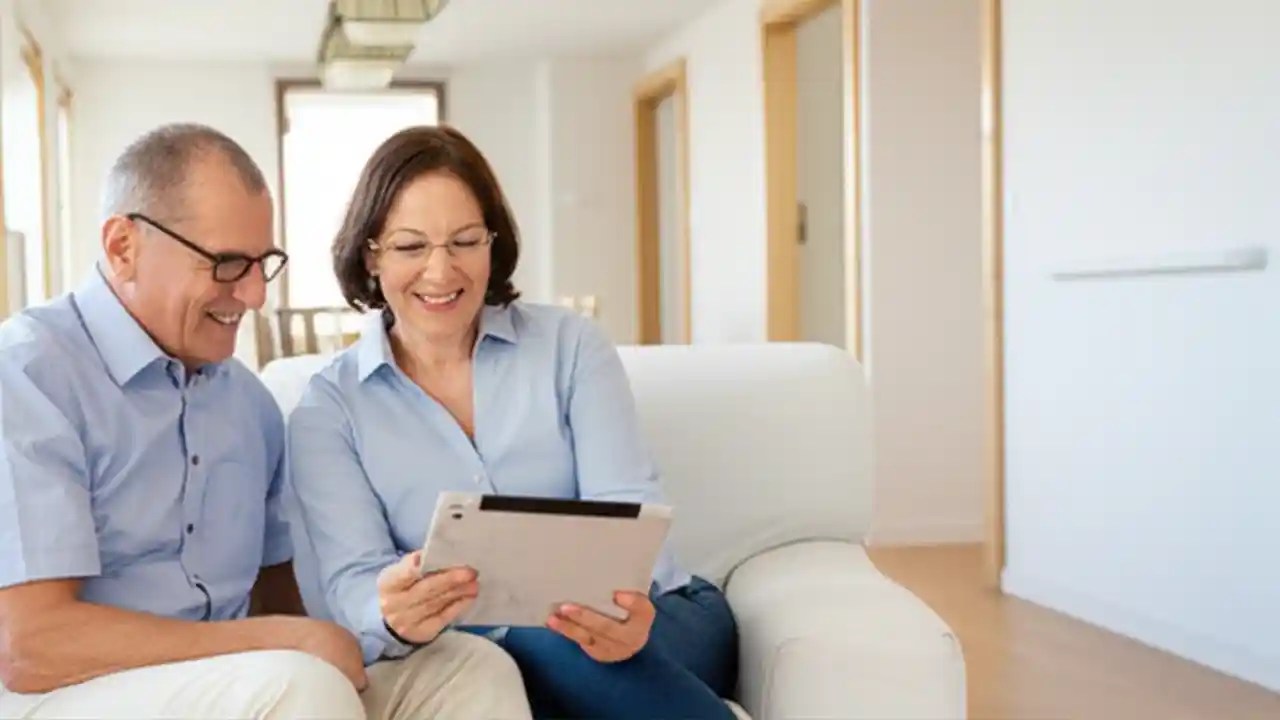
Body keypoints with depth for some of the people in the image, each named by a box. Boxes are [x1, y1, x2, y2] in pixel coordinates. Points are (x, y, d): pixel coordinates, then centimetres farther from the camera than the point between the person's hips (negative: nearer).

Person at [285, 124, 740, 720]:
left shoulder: (571, 345, 4)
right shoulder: (328, 408, 3)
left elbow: (626, 508, -7)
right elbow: (351, 584, -8)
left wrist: (628, 602, -32)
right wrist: (396, 615, -35)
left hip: (655, 623, 1)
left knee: (550, 647, -33)